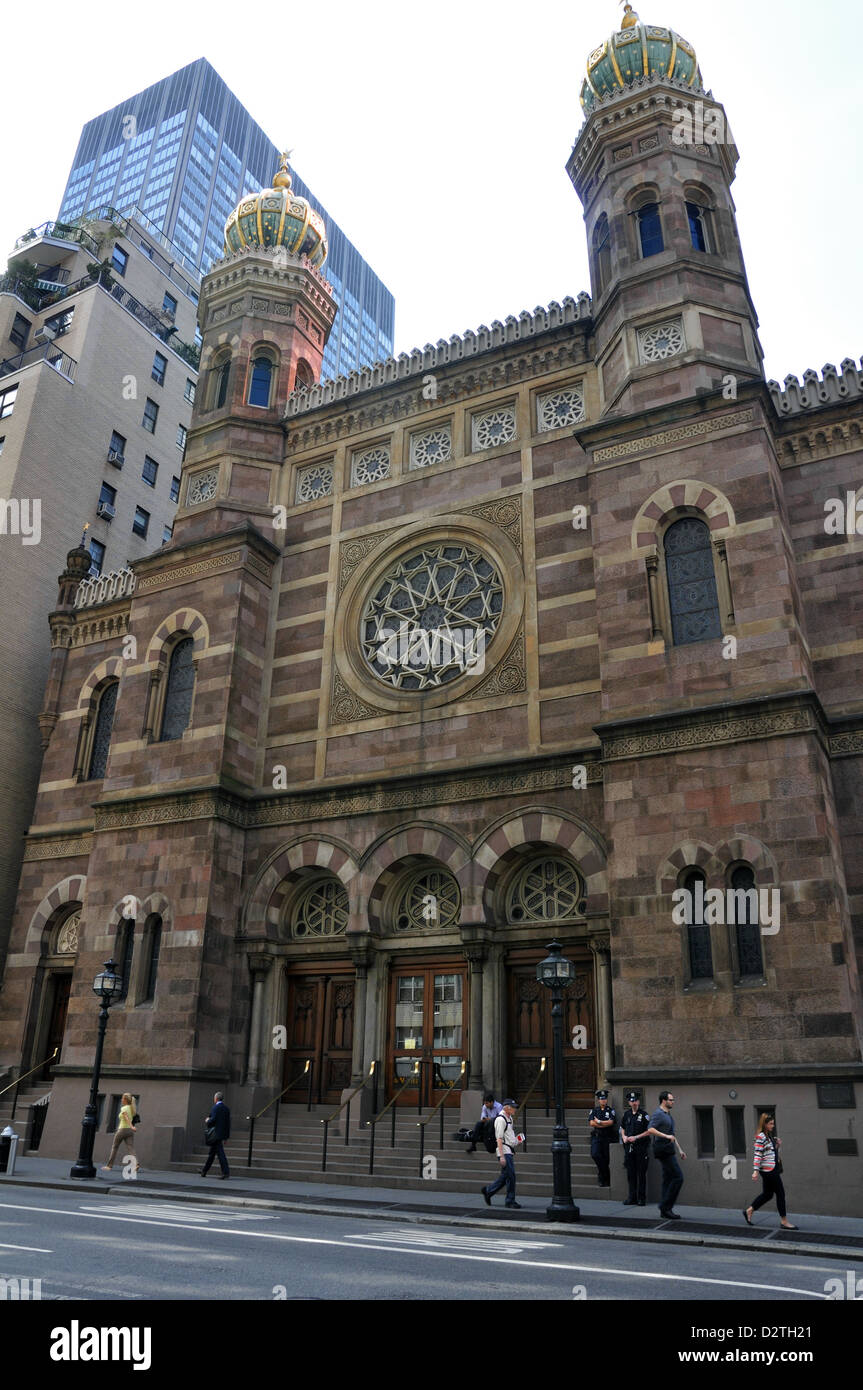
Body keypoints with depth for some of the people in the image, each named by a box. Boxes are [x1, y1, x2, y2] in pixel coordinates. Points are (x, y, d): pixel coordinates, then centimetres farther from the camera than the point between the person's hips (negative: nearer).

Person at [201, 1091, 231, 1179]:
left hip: (216, 1134, -8)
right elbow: (228, 1123, 12)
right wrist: (227, 1136, 16)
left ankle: (226, 1171, -14)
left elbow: (213, 1120, -20)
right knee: (212, 1152, 18)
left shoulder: (215, 1107, -10)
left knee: (220, 1153, -8)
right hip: (223, 1133, 8)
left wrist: (207, 1121, 3)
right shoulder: (226, 1108, 12)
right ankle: (204, 1171, 29)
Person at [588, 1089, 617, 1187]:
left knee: (606, 1158, 0)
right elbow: (592, 1123, -2)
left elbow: (610, 1122, -12)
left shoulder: (610, 1110, 4)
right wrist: (605, 1124, -7)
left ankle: (604, 1179, 14)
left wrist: (599, 1122, -7)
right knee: (595, 1155, -17)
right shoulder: (594, 1110, 11)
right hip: (596, 1137, 1)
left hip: (607, 1138, -1)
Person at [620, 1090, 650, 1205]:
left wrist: (636, 1137, -14)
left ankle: (641, 1198, 8)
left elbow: (649, 1131, -9)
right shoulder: (627, 1114, 10)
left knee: (641, 1174, 0)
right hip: (629, 1147, 5)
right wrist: (624, 1136, 3)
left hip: (641, 1147, -5)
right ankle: (632, 1197, 17)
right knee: (631, 1174, 9)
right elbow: (622, 1128, 22)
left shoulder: (644, 1114, -5)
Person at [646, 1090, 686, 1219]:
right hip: (663, 1149, -10)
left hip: (669, 1150, 10)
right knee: (678, 1177, -11)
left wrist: (679, 1150, 26)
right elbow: (650, 1129, -26)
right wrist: (666, 1136, -31)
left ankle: (664, 1209, 13)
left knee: (668, 1179, 9)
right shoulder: (658, 1114, -12)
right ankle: (666, 1207, -7)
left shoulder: (668, 1115, 19)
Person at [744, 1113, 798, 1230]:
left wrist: (778, 1144, 8)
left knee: (767, 1194, 14)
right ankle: (784, 1221, 8)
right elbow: (758, 1154, -19)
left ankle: (749, 1211, 24)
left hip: (772, 1169, 9)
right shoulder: (760, 1137, -15)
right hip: (768, 1170, -9)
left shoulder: (769, 1136, 13)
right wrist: (755, 1171, -22)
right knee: (780, 1193, -2)